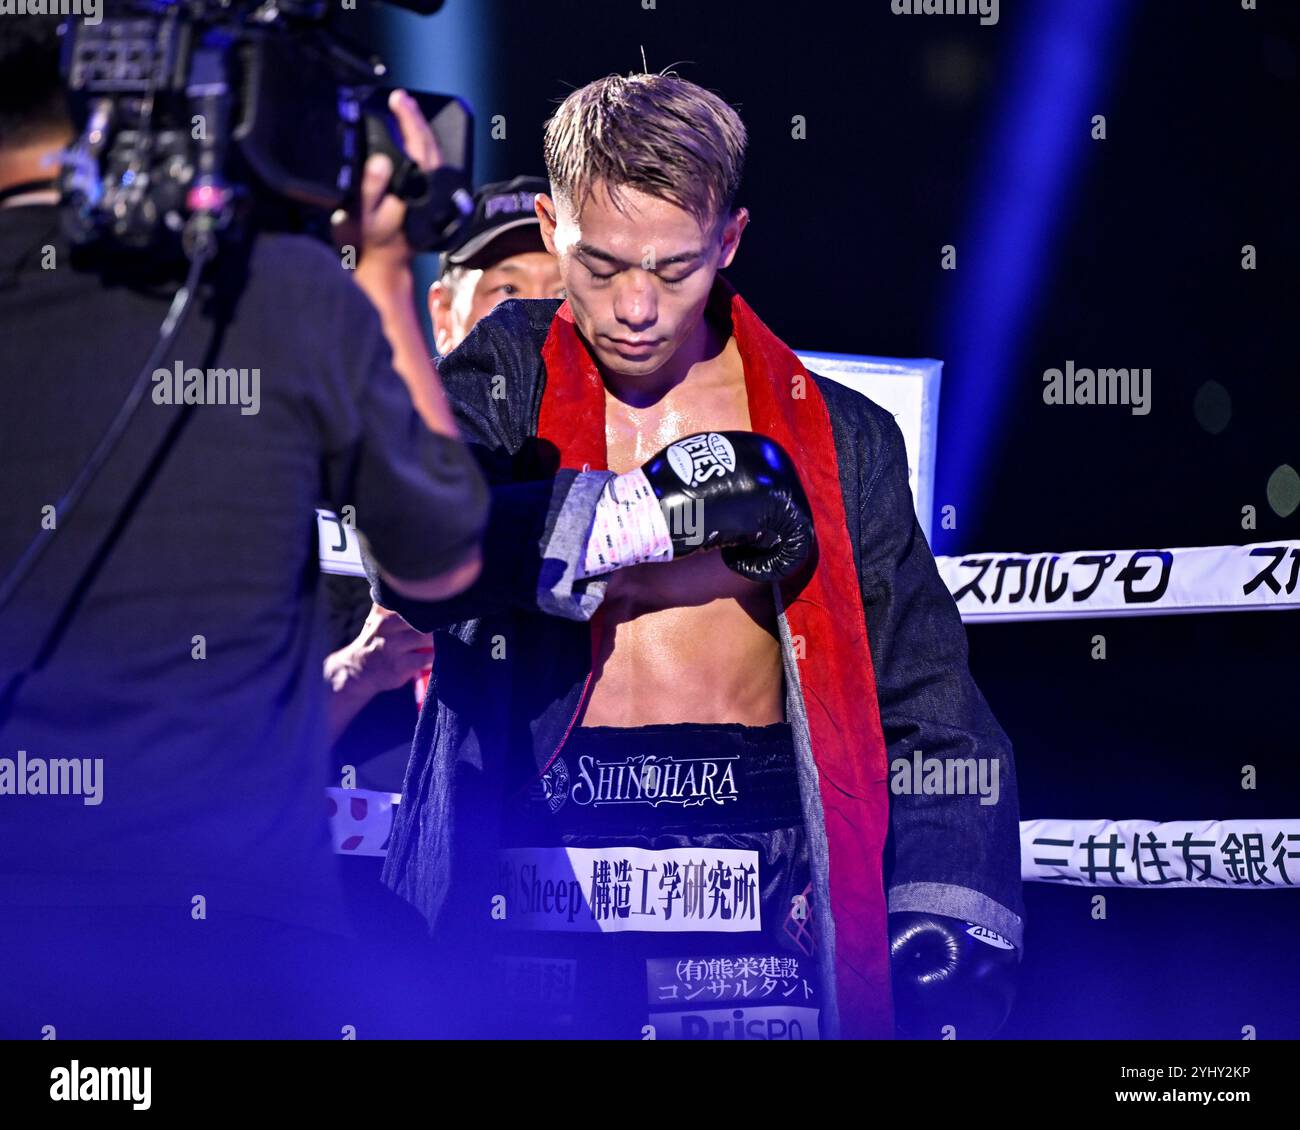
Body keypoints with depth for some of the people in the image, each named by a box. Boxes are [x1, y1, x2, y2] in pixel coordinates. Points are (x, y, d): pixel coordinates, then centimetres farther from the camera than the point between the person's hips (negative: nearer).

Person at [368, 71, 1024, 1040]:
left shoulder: (834, 439, 11)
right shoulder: (501, 381, 9)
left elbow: (931, 715, 12)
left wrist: (951, 925, 0)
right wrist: (660, 508, -9)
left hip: (754, 896, 1)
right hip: (533, 897, -1)